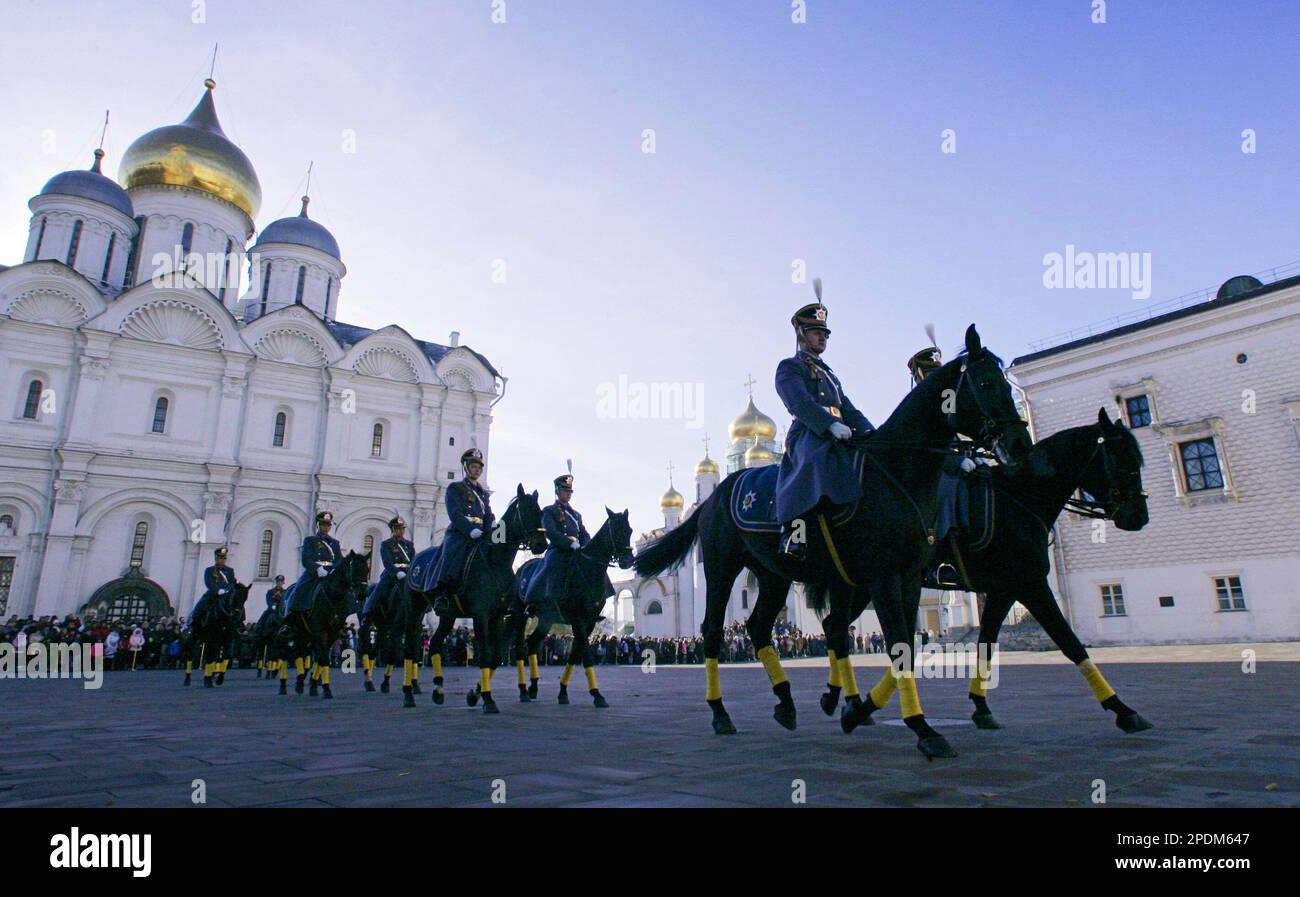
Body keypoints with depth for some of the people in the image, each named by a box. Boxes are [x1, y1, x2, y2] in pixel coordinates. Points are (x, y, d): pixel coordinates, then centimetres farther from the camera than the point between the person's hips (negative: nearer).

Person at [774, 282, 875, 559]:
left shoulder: (828, 373, 34)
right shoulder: (789, 367, 8)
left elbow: (848, 409, 25)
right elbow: (800, 402, -11)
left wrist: (870, 432, 5)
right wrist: (831, 424, -26)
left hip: (835, 435, 9)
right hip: (807, 435, -9)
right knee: (818, 458, -39)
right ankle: (793, 526, -44)